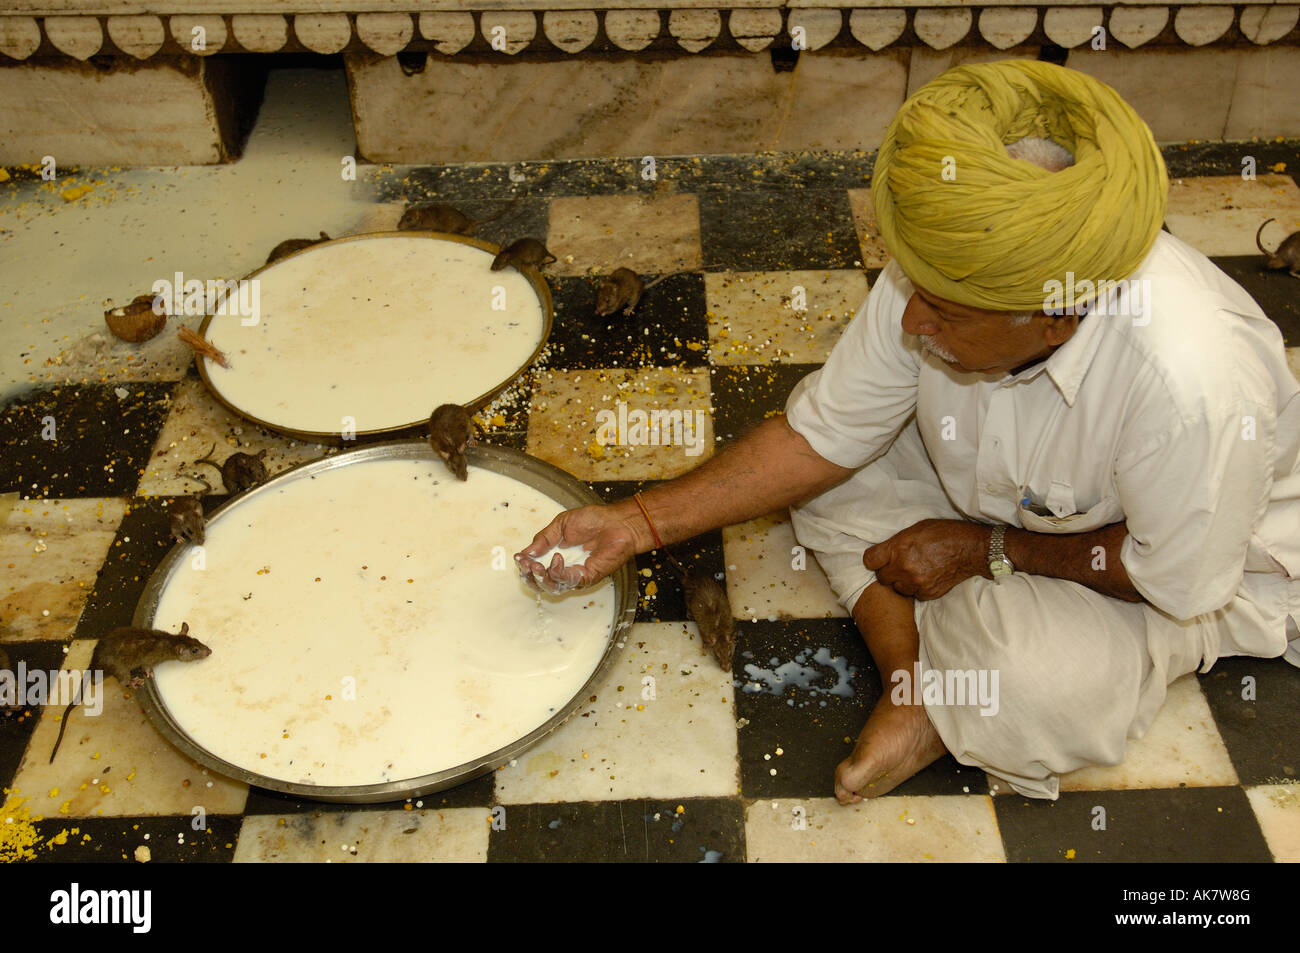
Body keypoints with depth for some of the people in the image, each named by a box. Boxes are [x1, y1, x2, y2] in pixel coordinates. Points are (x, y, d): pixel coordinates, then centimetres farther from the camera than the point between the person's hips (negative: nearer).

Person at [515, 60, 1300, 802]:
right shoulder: (942, 278, -25)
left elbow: (1180, 576, -25)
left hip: (1208, 565, -6)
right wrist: (640, 522, -18)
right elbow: (820, 435, -14)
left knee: (1032, 674, -35)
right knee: (833, 476, -12)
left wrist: (986, 550, -21)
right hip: (1007, 491, 6)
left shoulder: (1190, 382, -42)